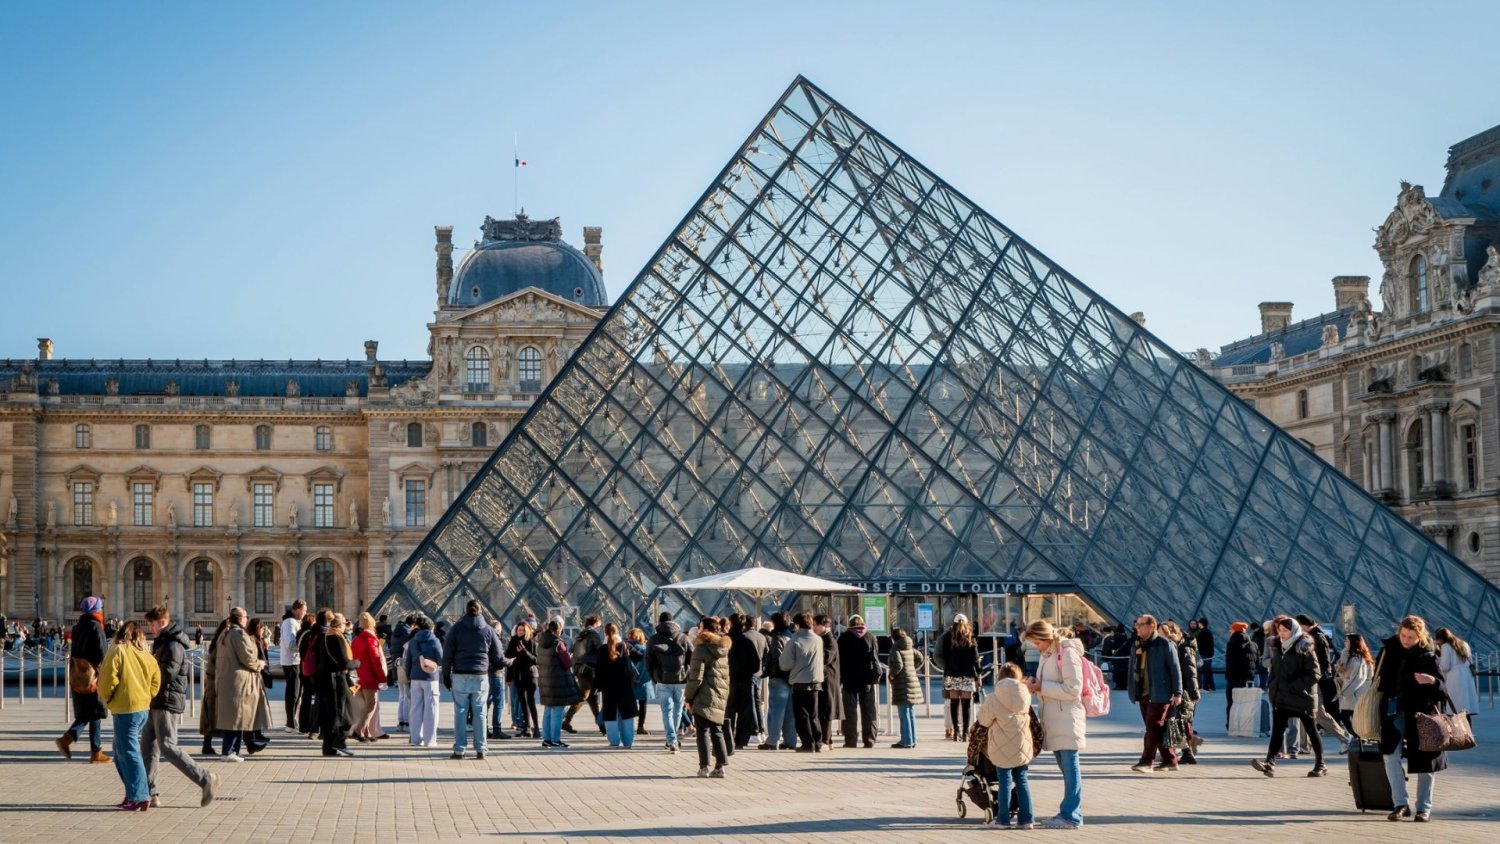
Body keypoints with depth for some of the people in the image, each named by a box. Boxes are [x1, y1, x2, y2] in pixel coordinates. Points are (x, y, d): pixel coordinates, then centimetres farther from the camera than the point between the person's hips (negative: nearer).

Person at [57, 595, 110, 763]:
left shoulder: (78, 627, 11)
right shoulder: (96, 627, -11)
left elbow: (74, 652, 13)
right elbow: (101, 654, -15)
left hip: (76, 676, 7)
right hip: (91, 675, -7)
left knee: (84, 713, 13)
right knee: (95, 713, 1)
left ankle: (67, 738, -7)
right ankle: (96, 751, 1)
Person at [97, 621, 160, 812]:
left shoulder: (117, 651, -8)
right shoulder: (147, 656, 9)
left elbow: (108, 680, -13)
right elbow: (155, 683, 8)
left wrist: (106, 698, 4)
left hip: (125, 709, -7)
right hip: (144, 708, 7)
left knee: (128, 752, -4)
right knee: (121, 751, 19)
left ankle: (140, 797, -8)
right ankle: (133, 793, 19)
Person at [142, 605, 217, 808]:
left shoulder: (173, 645, -14)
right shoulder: (161, 643, 18)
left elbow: (167, 674, -21)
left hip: (167, 702, -10)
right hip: (156, 702, 10)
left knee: (167, 747, -12)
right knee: (148, 747, 8)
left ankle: (205, 779, -9)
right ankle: (149, 793, 10)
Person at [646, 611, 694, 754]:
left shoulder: (653, 640, 2)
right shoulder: (683, 638, 6)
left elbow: (648, 662, 2)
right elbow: (693, 658, 3)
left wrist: (654, 677, 13)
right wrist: (689, 677, 10)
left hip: (663, 680, -2)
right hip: (681, 679, 2)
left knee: (667, 711, 0)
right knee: (677, 710, 14)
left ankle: (672, 741, -14)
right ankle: (672, 740, 23)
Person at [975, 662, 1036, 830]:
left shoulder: (993, 700, -13)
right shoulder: (1025, 696, -3)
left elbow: (983, 721, -3)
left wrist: (981, 709, 16)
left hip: (1003, 749, -3)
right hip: (1023, 747, 3)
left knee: (1005, 781, 5)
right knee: (1022, 780, 11)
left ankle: (1003, 819, 9)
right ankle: (1025, 819, 10)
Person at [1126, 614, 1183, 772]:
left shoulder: (1164, 644, -8)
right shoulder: (1137, 646, 13)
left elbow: (1175, 669, -9)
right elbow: (1133, 669, 18)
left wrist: (1177, 693, -12)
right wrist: (1131, 690, 14)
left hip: (1159, 694, -7)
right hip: (1143, 694, 7)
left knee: (1153, 727, -8)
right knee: (1159, 729, 11)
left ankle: (1146, 762, -8)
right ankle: (1170, 760, 19)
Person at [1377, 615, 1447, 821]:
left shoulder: (1428, 657, -7)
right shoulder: (1389, 650, 2)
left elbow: (1442, 690, -10)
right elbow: (1379, 677, 19)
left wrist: (1432, 681, -29)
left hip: (1420, 714, -3)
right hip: (1394, 712, 3)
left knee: (1423, 762, 3)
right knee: (1391, 755, -9)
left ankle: (1424, 808, 13)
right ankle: (1400, 803, -2)